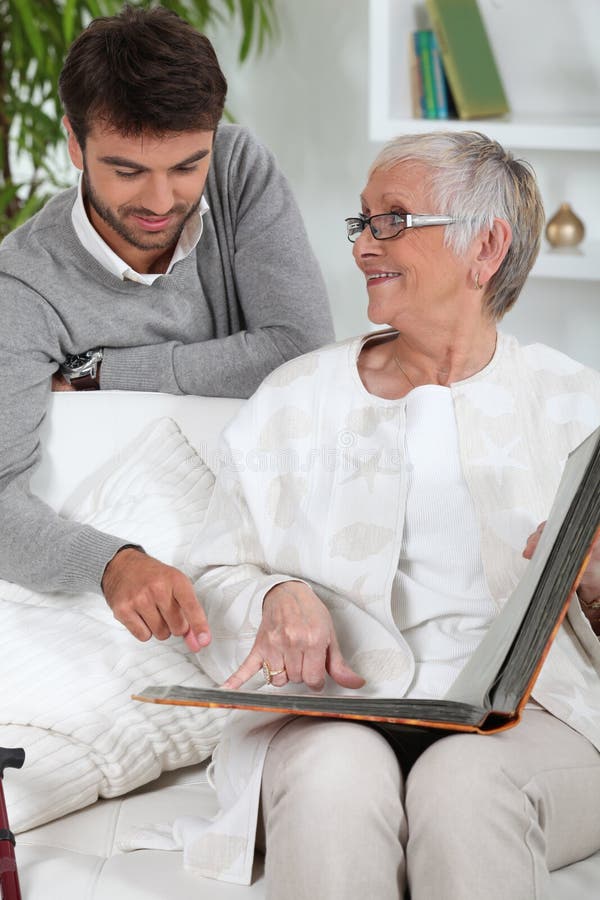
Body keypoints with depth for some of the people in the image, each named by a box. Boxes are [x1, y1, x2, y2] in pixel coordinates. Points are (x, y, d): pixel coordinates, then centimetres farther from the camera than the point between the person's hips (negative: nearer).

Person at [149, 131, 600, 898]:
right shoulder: (293, 399, 16)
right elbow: (211, 580, 14)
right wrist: (277, 598, -9)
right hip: (328, 713, 1)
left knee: (463, 783, -35)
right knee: (335, 776, -34)